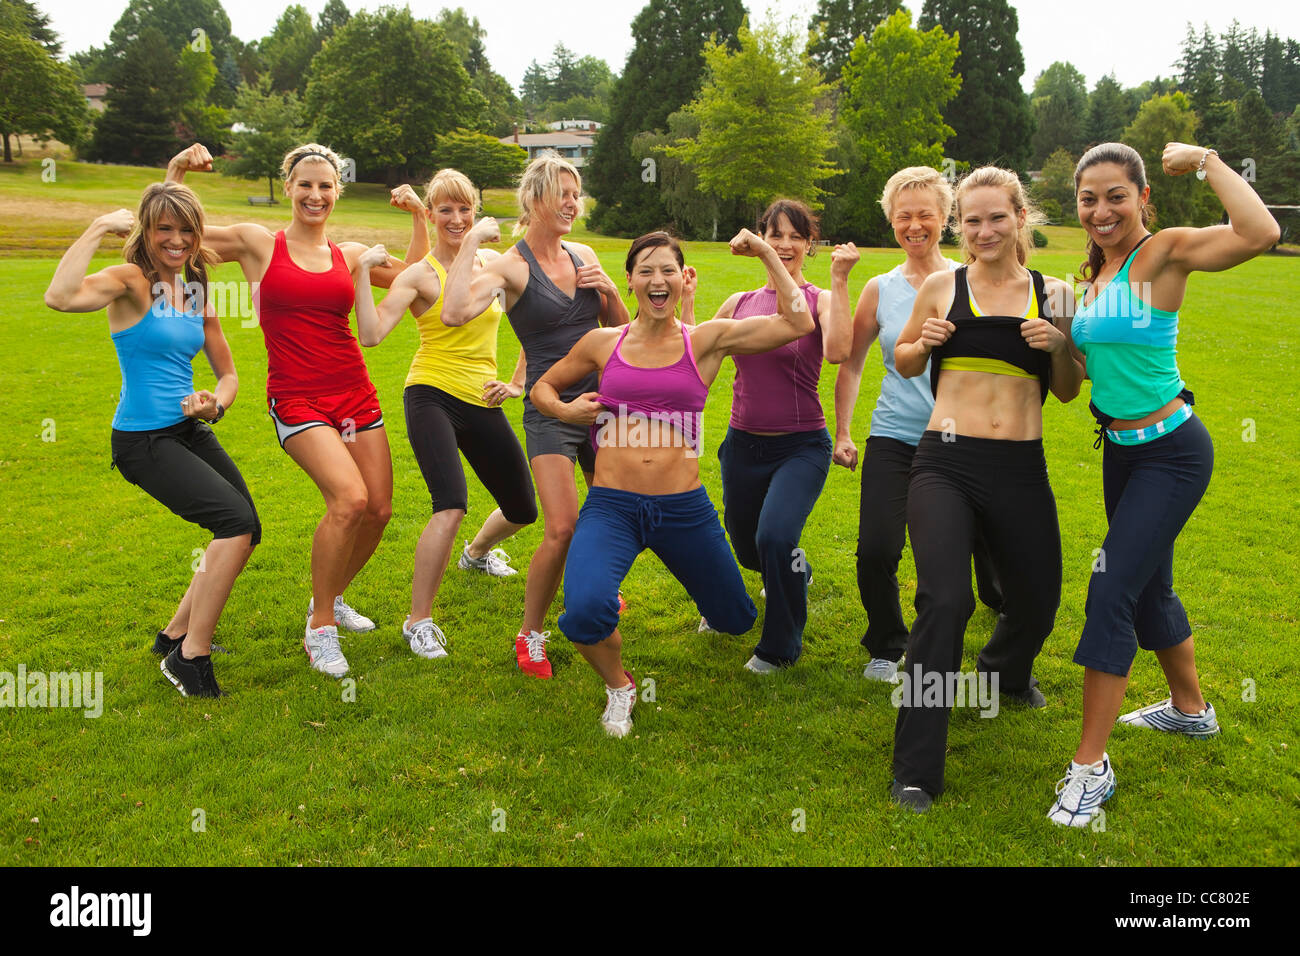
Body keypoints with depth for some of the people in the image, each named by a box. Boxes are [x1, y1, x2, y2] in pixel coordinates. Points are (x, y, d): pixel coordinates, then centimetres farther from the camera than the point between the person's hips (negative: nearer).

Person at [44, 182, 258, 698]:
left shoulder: (196, 291, 9)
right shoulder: (131, 280, -12)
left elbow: (228, 372, 15)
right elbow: (60, 297, -34)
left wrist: (215, 403, -7)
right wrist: (98, 228, -24)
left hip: (191, 430, 8)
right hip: (142, 441, -8)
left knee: (244, 531, 7)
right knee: (236, 520, -20)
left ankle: (175, 636, 26)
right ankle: (190, 656, -7)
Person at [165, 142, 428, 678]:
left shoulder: (350, 254, 12)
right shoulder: (258, 244, 3)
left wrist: (419, 216, 12)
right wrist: (176, 171, -2)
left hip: (355, 393, 5)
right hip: (297, 397, -5)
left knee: (379, 509, 3)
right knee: (349, 498, -24)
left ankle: (331, 597, 32)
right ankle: (319, 629, -7)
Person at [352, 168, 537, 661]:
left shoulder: (493, 262, 7)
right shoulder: (420, 275, -6)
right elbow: (371, 334, -18)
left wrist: (519, 381, 10)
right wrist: (363, 269, -20)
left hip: (482, 402, 6)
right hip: (432, 397, -5)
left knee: (523, 509, 16)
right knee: (452, 505, -26)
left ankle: (477, 551, 52)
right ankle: (419, 621, -11)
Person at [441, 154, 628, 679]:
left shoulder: (583, 255, 9)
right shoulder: (511, 266, -8)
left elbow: (621, 330, 17)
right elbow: (454, 312, -27)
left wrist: (610, 290, -2)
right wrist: (470, 242, -19)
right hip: (550, 408, -6)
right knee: (562, 529, -17)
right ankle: (531, 634, 4)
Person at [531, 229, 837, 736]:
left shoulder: (706, 340, 2)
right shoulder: (602, 343, 5)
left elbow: (798, 323, -4)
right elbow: (543, 387, 20)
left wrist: (766, 252, 1)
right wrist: (565, 410, -2)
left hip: (684, 508, 1)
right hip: (611, 505, -1)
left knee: (735, 621, 19)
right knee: (586, 611, -31)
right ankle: (618, 686, 5)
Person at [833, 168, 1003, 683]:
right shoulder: (881, 289, 5)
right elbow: (851, 364, 13)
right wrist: (842, 433, 9)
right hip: (894, 441, 0)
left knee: (987, 549, 9)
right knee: (876, 551, -15)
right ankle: (886, 647, 13)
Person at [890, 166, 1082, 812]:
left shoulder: (1053, 294, 7)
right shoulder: (942, 287, 3)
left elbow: (1068, 392, 12)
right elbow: (904, 363, 15)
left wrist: (1059, 346, -7)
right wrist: (924, 343, -7)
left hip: (1021, 470, 3)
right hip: (946, 465, -3)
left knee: (1036, 601, 17)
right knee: (944, 601, -20)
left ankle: (1005, 673, 56)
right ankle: (916, 770, -8)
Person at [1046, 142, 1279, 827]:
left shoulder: (1164, 252, -15)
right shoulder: (1097, 271, 8)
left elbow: (1259, 234, -34)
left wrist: (1204, 160, -22)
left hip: (1171, 453, -8)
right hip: (1121, 449, 8)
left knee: (1112, 591, -12)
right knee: (1149, 587, 21)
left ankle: (1091, 764, -2)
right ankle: (1191, 709, 44)